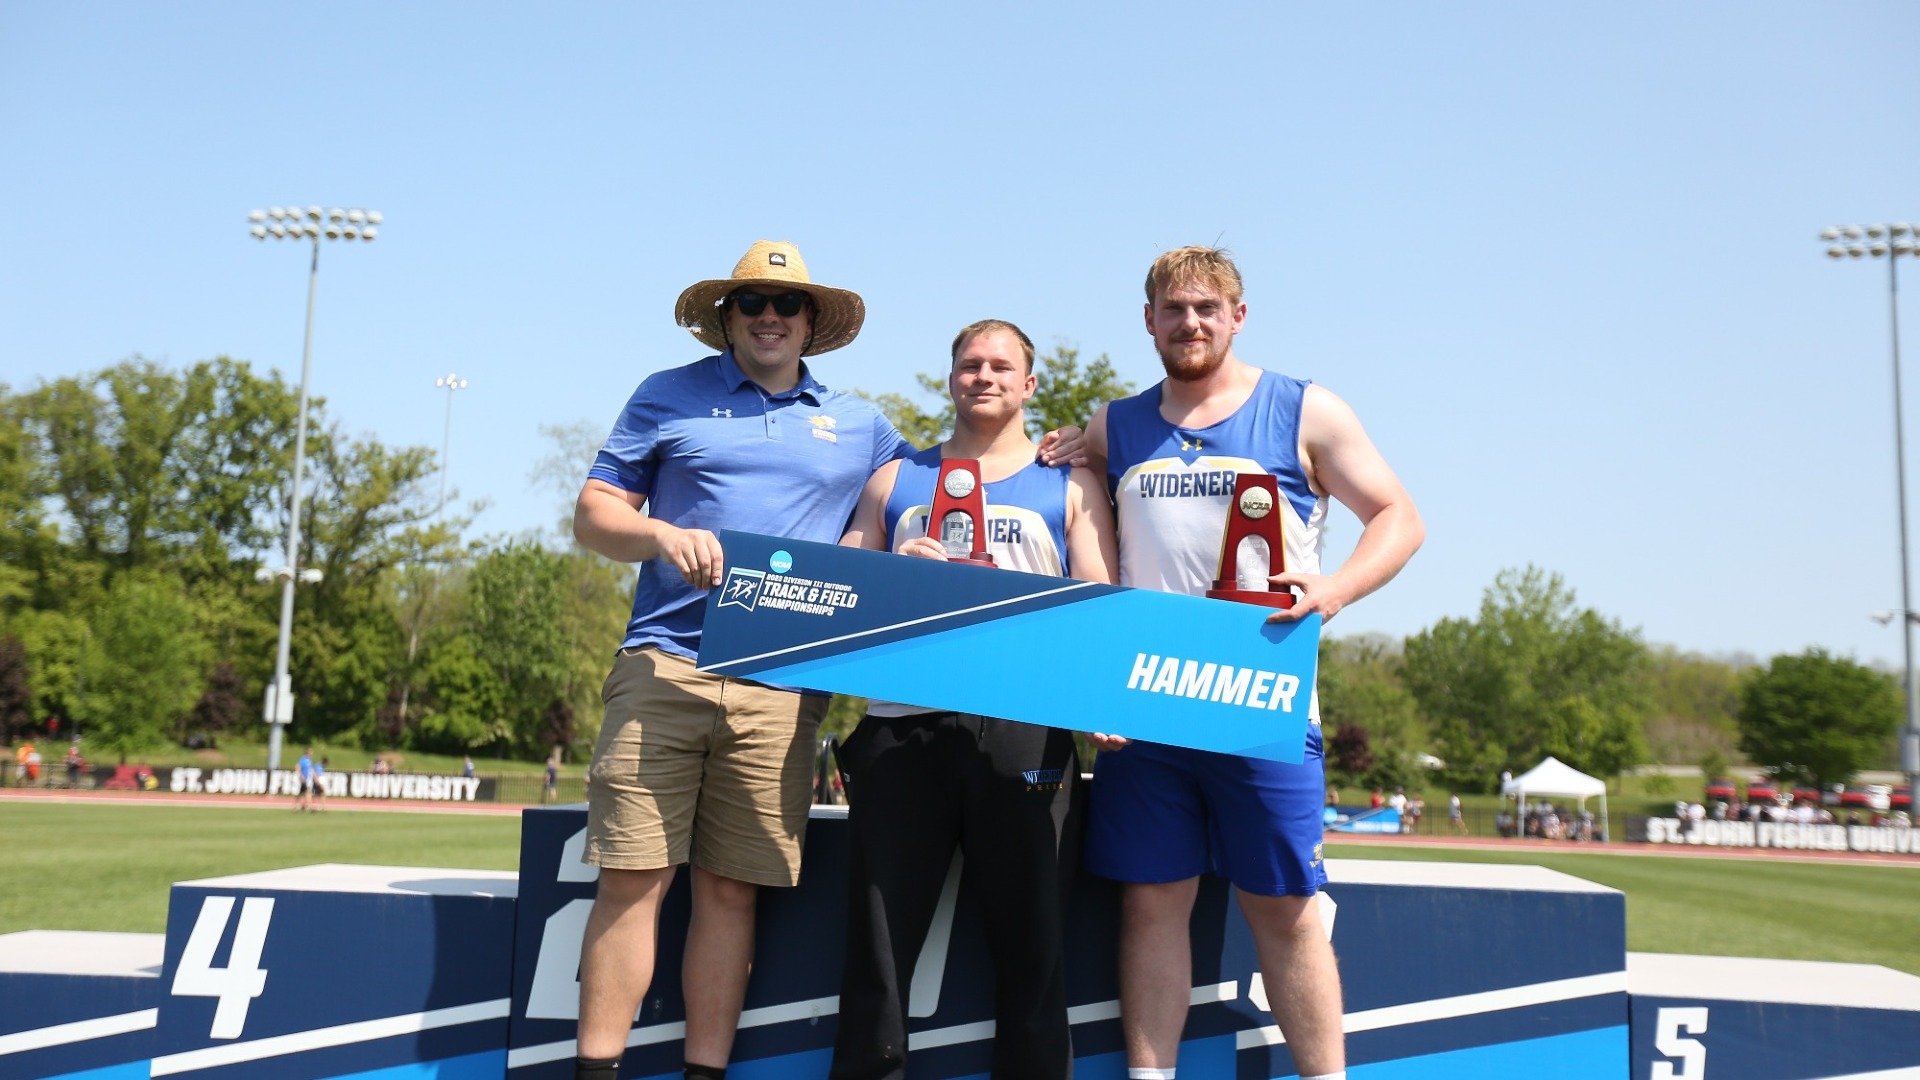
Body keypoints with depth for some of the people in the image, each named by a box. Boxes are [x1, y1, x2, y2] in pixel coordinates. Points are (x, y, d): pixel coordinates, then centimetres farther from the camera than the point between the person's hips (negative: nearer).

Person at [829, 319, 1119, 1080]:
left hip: (1023, 731, -1)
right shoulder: (896, 481, 20)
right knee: (877, 942, 1)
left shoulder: (1070, 487, 15)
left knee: (1031, 946, 0)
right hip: (901, 728, 2)